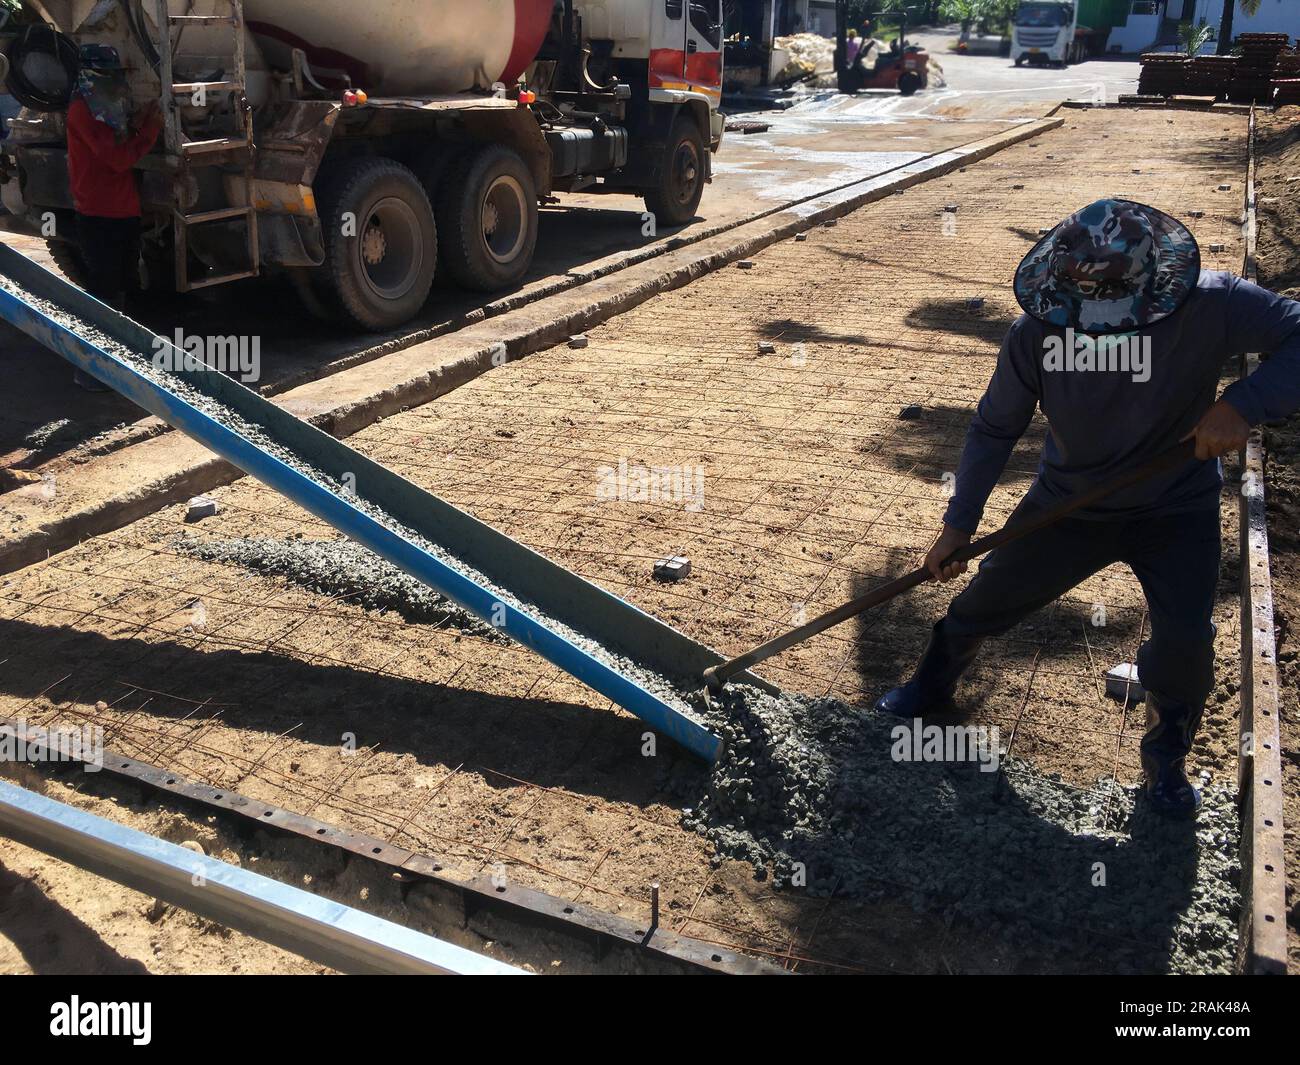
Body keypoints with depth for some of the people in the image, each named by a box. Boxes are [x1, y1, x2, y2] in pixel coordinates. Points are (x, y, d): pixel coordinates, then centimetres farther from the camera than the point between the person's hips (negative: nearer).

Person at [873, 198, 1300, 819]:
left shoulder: (1212, 306, -28)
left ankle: (1166, 758, 20)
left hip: (1176, 509, -1)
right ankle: (935, 684, 41)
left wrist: (1244, 404, -38)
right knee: (988, 599, 7)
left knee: (1185, 642, -13)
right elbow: (995, 428, -9)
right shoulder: (1037, 332, -23)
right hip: (1068, 505, 1)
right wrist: (958, 524, -7)